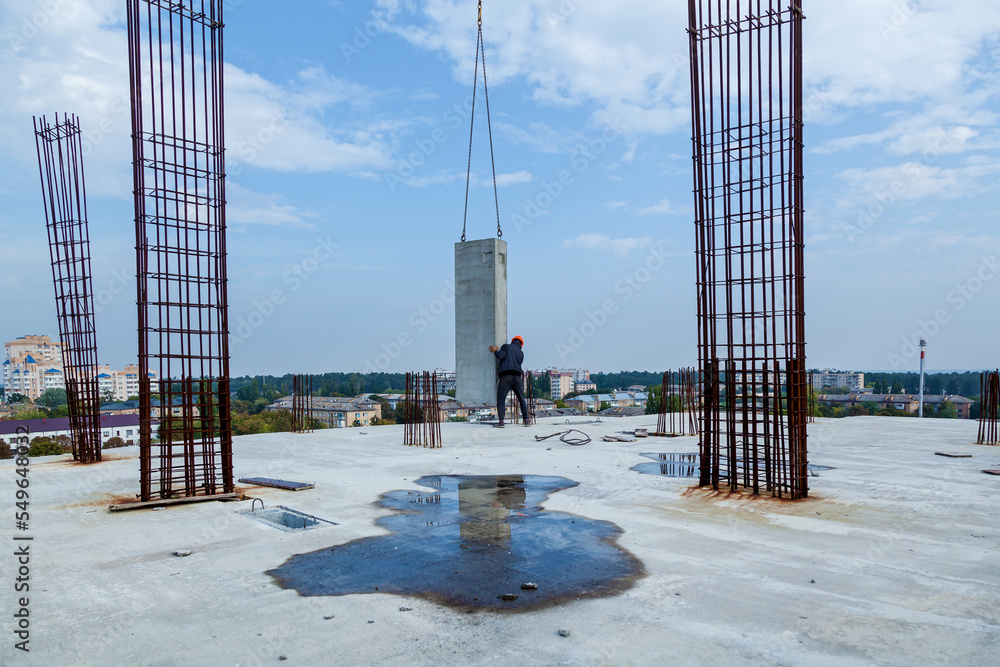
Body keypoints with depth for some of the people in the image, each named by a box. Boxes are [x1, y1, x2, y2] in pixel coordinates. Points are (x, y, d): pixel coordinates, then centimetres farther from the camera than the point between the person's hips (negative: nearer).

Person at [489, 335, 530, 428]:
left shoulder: (506, 346, 10)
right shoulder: (521, 353, 21)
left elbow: (501, 356, -6)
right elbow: (518, 364, 20)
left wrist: (495, 351, 11)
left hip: (505, 376, -3)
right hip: (516, 377, 3)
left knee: (500, 400, 0)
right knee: (521, 399, 15)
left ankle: (501, 422, -9)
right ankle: (526, 420, 14)